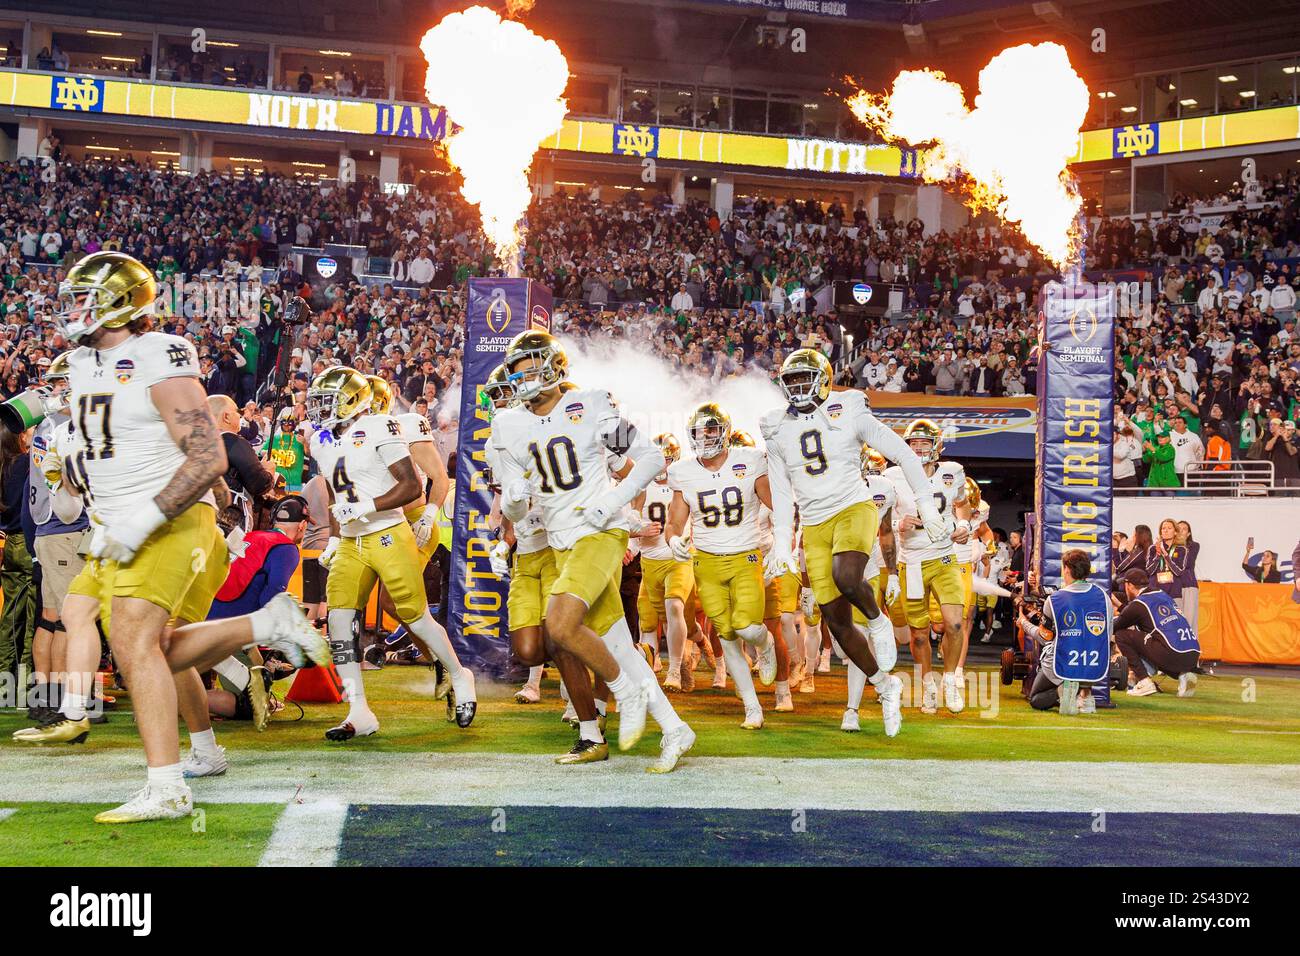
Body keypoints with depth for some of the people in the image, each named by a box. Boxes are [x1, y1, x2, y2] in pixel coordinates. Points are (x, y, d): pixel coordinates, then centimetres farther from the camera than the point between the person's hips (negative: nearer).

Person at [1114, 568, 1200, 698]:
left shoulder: (1137, 604, 1)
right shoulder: (1162, 594, 22)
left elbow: (1113, 628, 12)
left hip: (1173, 655, -7)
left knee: (1121, 635, 4)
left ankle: (1144, 682, -2)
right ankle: (1184, 674, 11)